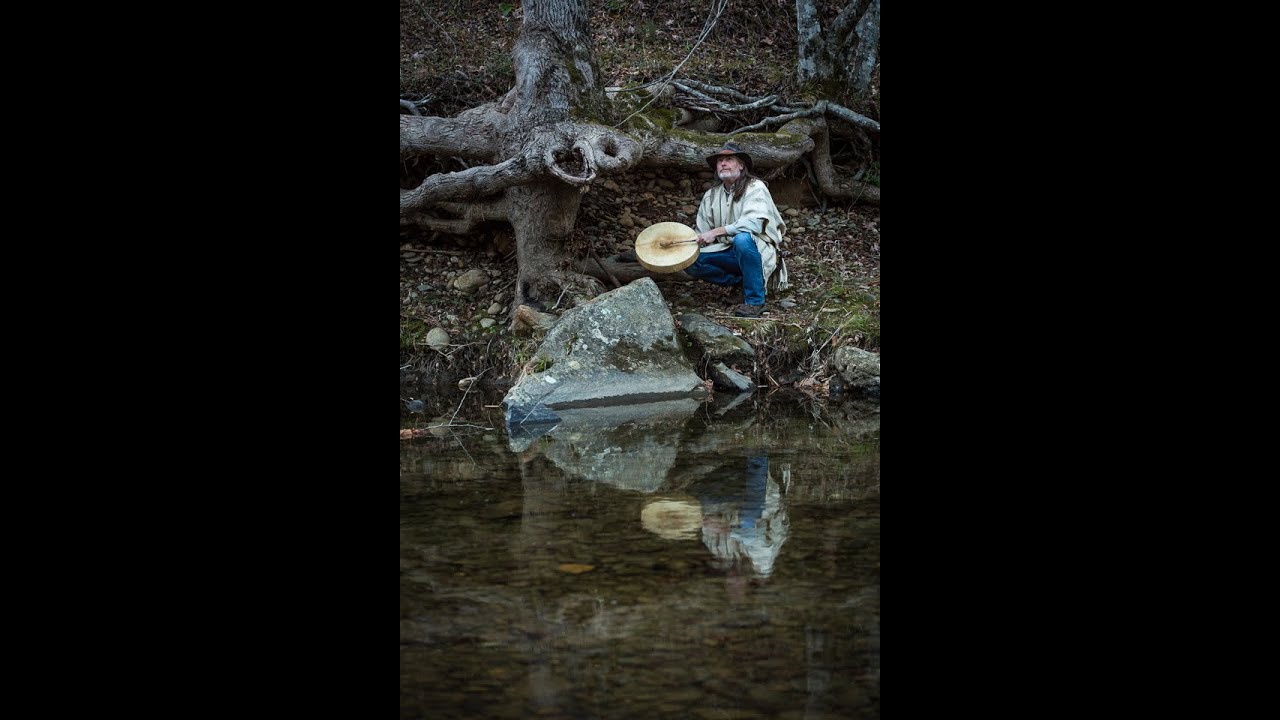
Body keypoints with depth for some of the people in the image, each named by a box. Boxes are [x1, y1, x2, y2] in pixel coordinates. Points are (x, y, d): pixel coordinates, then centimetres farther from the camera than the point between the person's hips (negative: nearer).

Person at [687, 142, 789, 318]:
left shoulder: (755, 188, -10)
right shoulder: (711, 195, 8)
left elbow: (754, 222, -27)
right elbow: (702, 234, 8)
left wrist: (717, 231, -31)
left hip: (759, 249, -6)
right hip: (729, 253, 6)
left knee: (742, 239, -40)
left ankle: (755, 301, -27)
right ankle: (743, 280, -4)